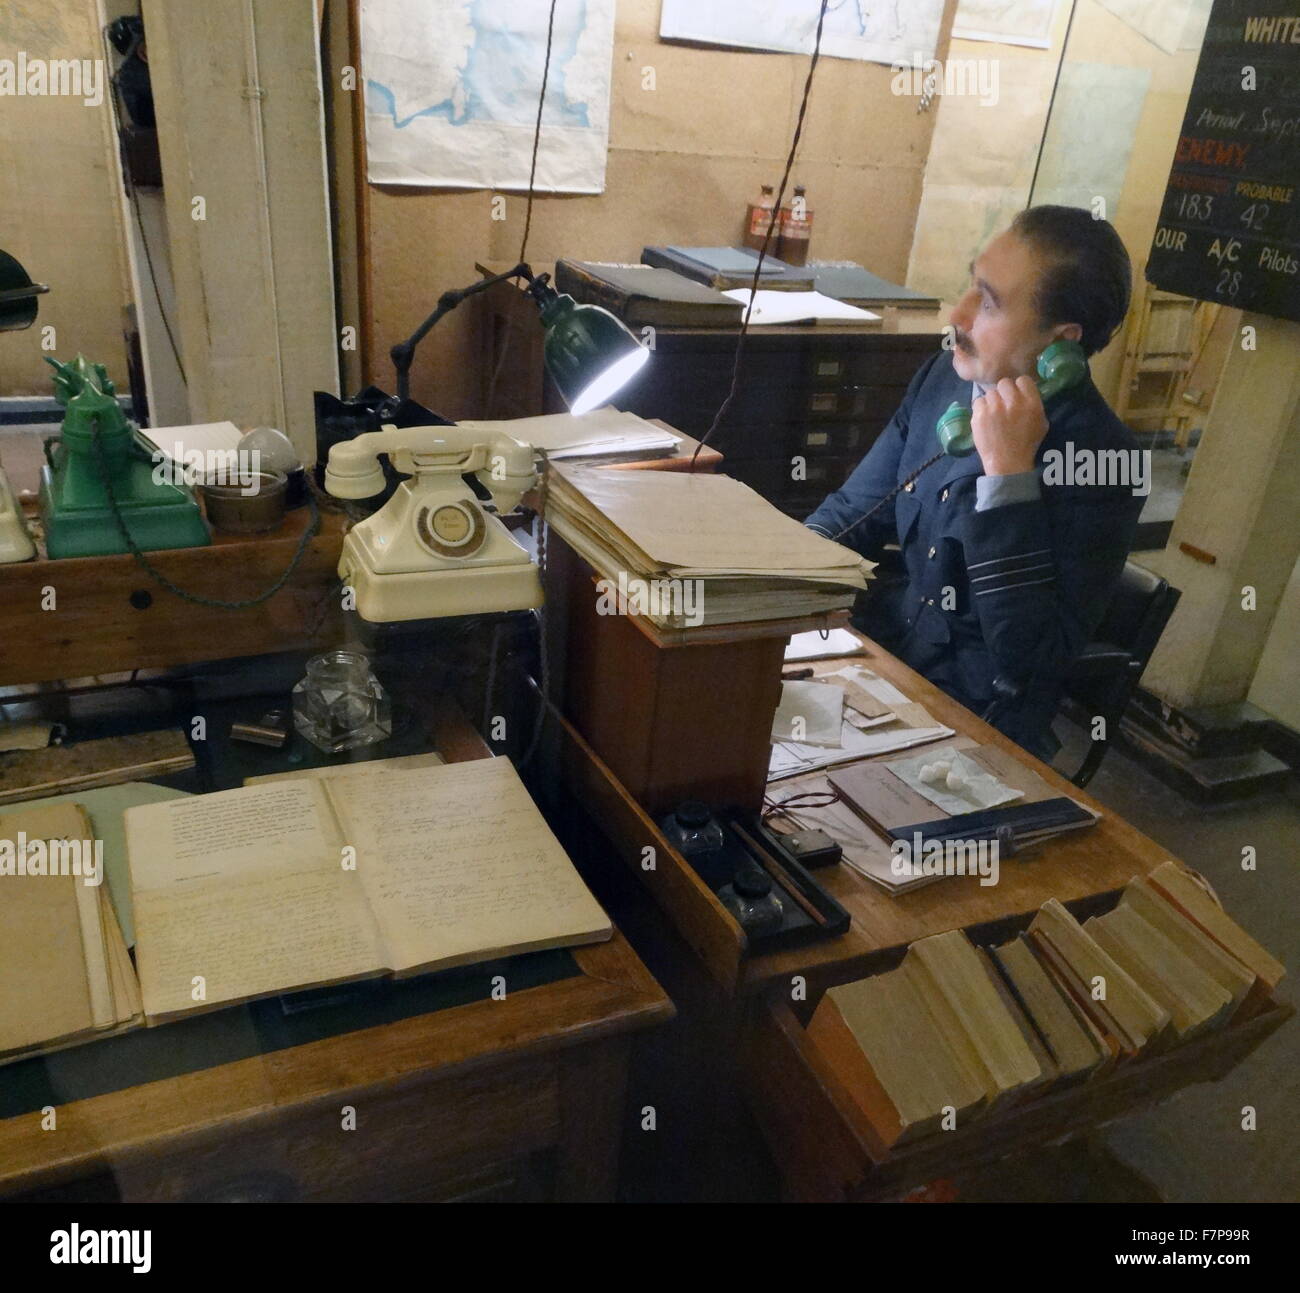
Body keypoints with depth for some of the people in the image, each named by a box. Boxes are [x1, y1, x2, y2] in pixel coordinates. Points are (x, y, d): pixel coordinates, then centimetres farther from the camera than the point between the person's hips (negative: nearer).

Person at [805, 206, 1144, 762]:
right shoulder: (945, 375, 0)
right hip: (883, 648, 6)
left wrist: (1009, 473, -29)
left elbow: (1027, 662, -25)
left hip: (977, 717, -6)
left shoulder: (1105, 461, -19)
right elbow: (852, 512, 10)